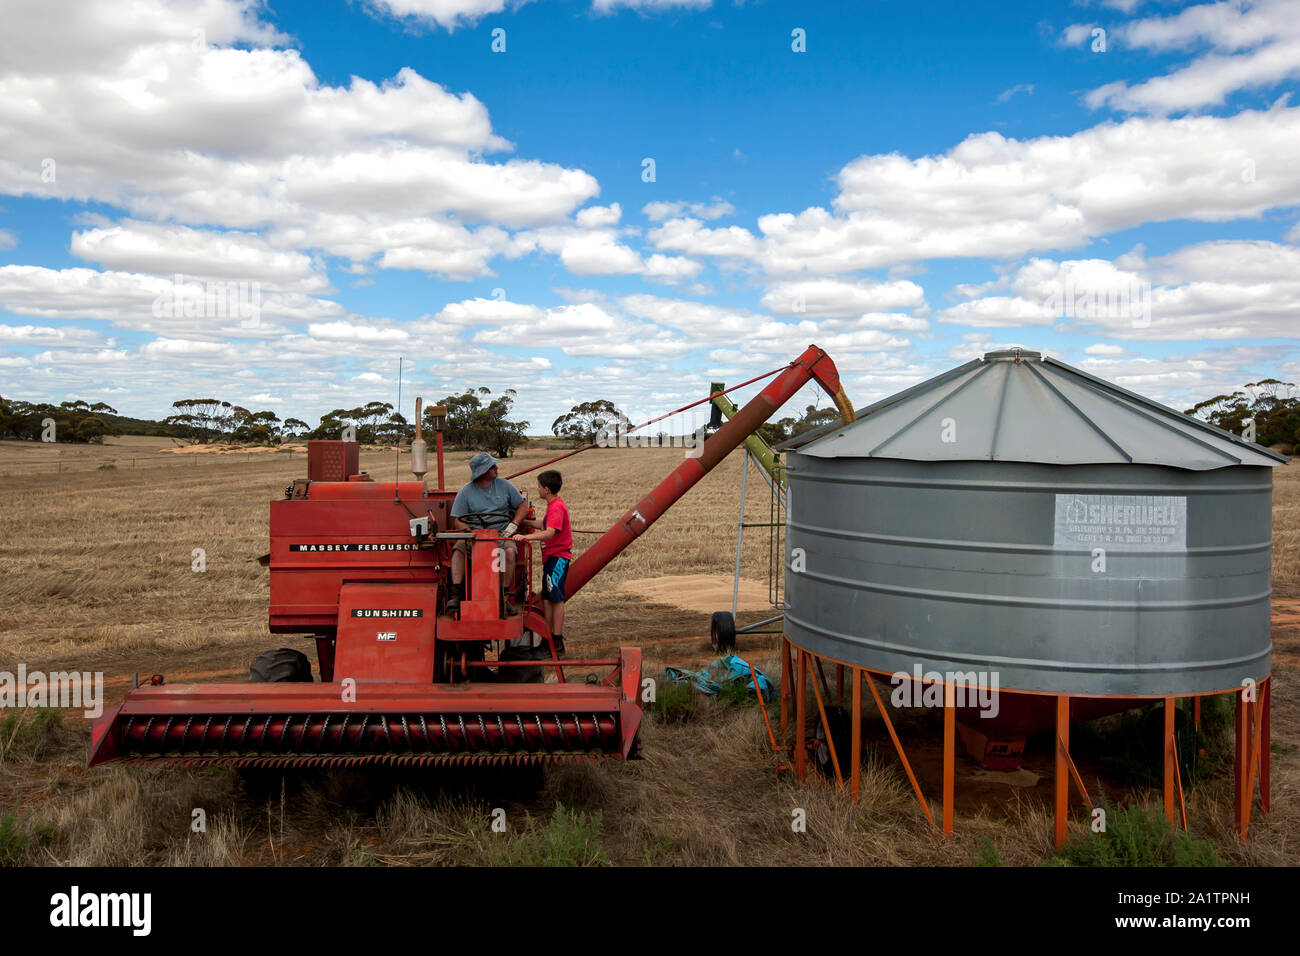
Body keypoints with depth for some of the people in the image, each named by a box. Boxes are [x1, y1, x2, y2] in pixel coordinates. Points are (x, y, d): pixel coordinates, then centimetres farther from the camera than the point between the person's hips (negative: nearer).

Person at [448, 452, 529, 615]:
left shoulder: (504, 485, 9)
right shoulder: (465, 492, 4)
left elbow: (523, 505, 14)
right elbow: (457, 520, 2)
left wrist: (512, 526, -1)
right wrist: (470, 532, -16)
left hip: (501, 534, 0)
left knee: (509, 551, -32)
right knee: (458, 550, -30)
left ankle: (504, 597, -24)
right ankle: (456, 594, -33)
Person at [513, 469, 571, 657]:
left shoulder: (556, 507, -16)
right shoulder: (554, 505, 16)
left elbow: (550, 533, -30)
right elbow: (546, 527, 30)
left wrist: (526, 536, -39)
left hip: (557, 557, -10)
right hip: (551, 557, 10)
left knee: (556, 598, -9)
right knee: (546, 598, 11)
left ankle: (557, 644, -7)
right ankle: (551, 640, 17)